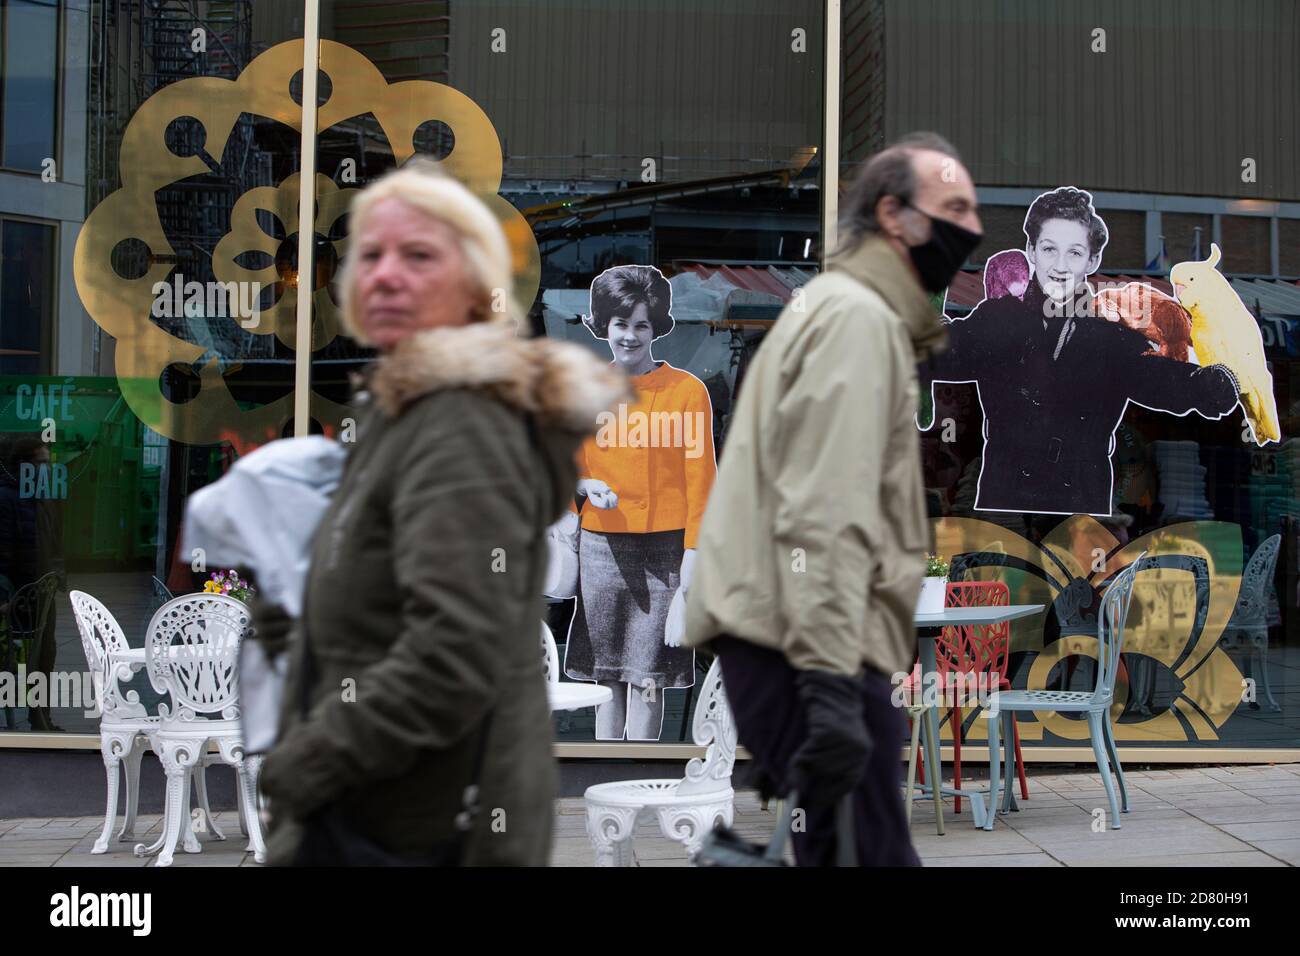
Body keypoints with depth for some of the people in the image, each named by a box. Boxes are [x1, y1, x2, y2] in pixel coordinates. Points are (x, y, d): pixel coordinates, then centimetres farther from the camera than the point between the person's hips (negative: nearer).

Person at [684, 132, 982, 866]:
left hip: (790, 636, 11)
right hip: (809, 644, -11)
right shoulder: (856, 315, -10)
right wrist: (831, 679, -26)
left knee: (842, 842, 13)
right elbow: (823, 514, -21)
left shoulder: (864, 314, 24)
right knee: (868, 851, -12)